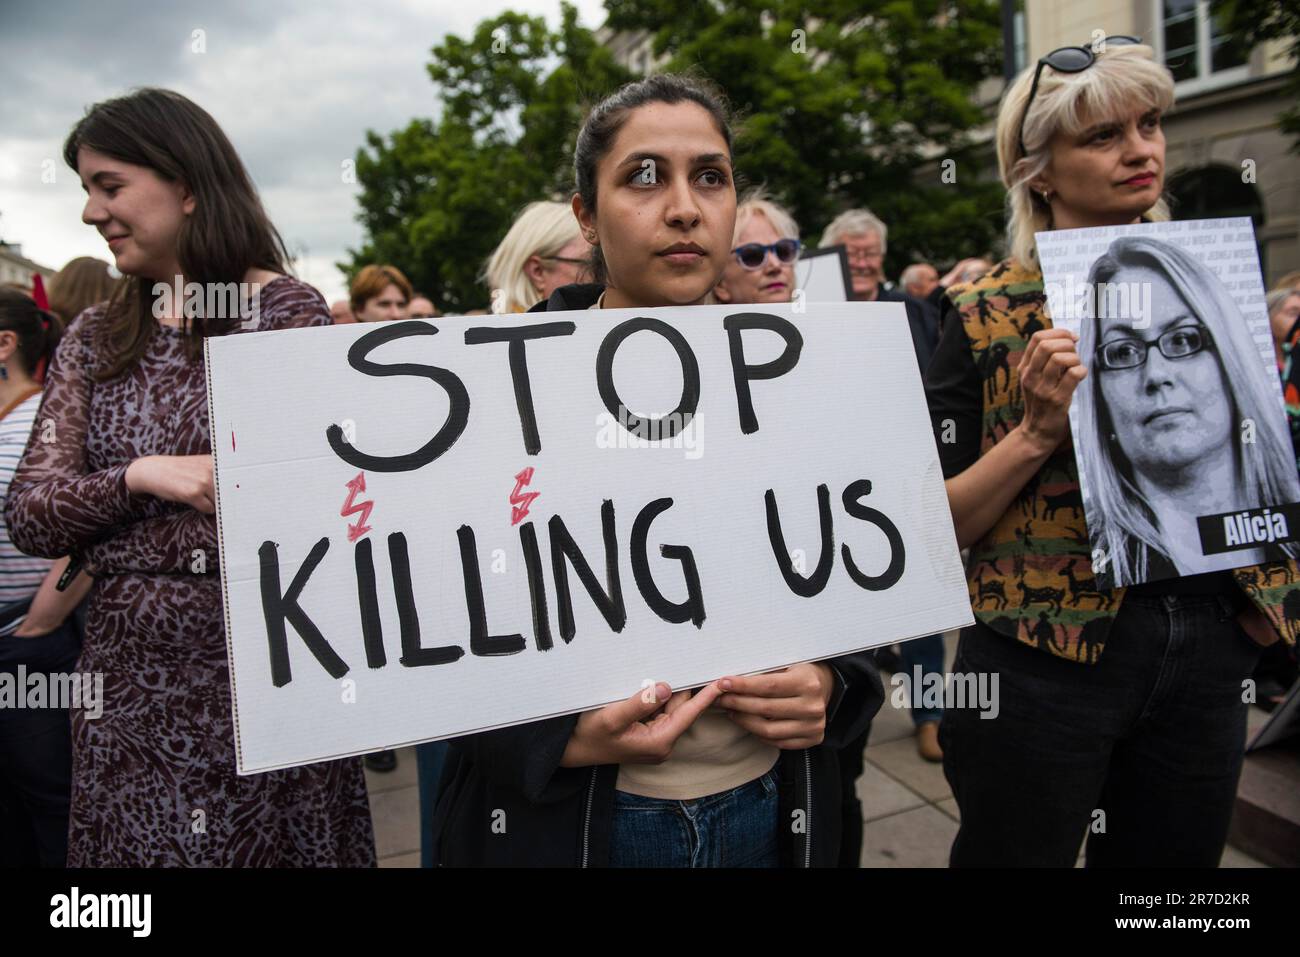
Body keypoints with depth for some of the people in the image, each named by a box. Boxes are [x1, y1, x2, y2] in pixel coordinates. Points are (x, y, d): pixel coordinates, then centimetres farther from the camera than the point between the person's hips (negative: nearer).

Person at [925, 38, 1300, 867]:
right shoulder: (989, 316, -7)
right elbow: (937, 524, -8)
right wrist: (1039, 430, -21)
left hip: (1209, 647, 5)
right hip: (1046, 653, -4)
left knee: (1178, 855, 19)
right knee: (1020, 852, 11)